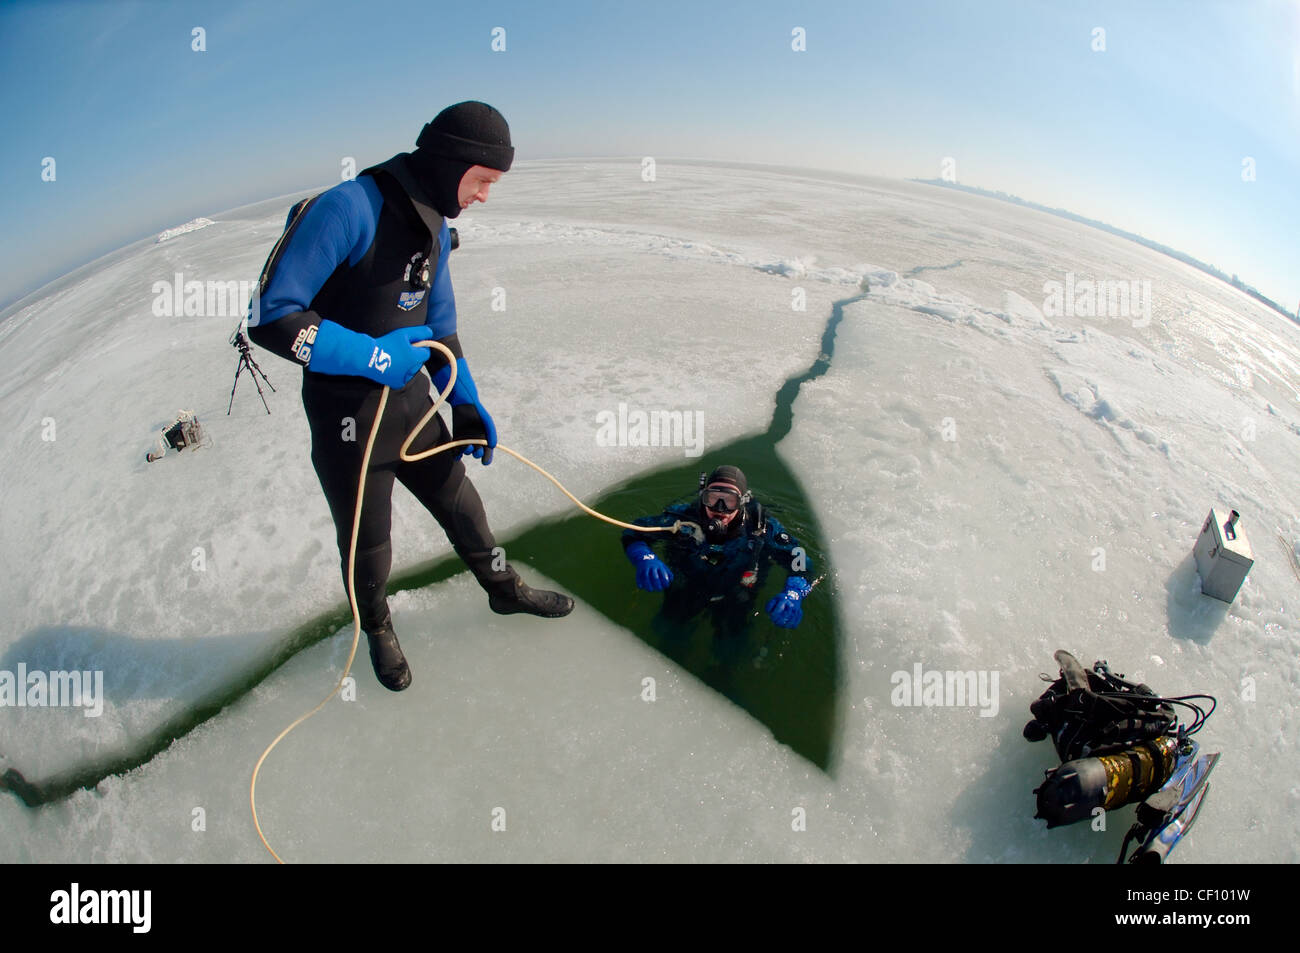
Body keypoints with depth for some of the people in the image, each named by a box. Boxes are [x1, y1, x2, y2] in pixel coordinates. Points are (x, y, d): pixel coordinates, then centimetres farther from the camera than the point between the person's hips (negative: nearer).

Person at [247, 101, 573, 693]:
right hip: (348, 423, -7)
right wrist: (376, 356, -25)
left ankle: (503, 588, 46)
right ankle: (377, 630, 41)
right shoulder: (347, 209, -23)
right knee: (368, 545, 13)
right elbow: (270, 319, -26)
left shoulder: (435, 226, 4)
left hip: (414, 405, 7)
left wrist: (466, 403, 7)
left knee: (459, 502, 22)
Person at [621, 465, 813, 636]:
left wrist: (793, 595, -51)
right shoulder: (684, 517, -33)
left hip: (734, 596, 0)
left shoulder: (761, 528, -34)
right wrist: (645, 559, -48)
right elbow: (633, 533, -24)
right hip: (687, 590, 0)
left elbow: (799, 560, -28)